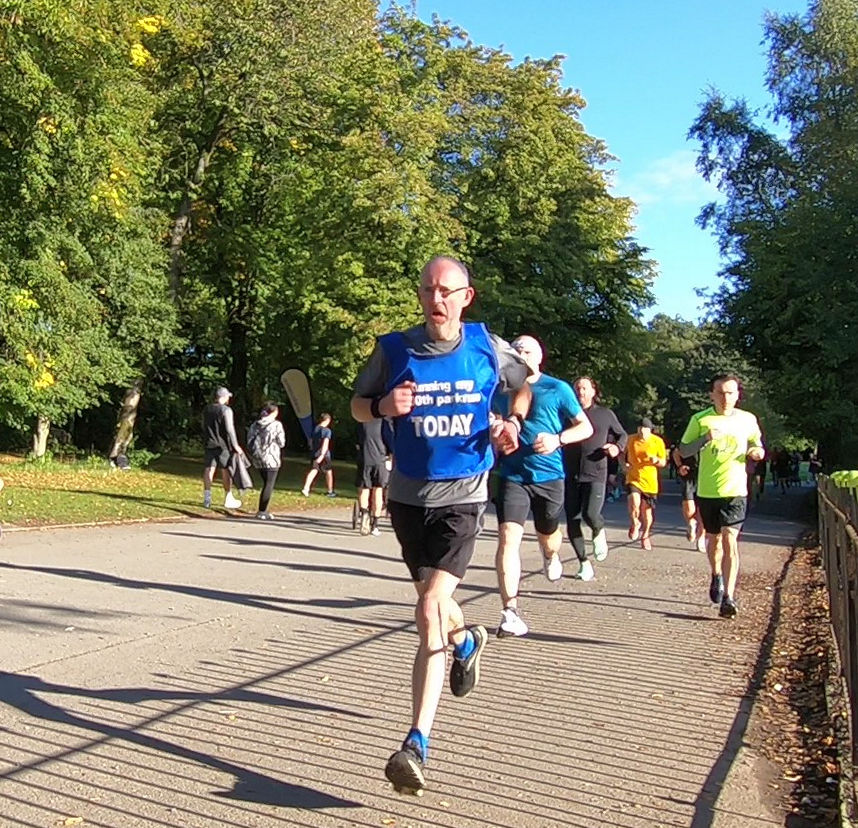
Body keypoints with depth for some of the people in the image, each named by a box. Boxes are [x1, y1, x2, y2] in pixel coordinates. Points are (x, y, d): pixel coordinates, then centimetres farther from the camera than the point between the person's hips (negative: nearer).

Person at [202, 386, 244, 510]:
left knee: (209, 470, 7)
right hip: (223, 445, -5)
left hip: (209, 444, 5)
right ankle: (228, 499, 10)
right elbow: (229, 429, -17)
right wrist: (236, 446, -12)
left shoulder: (206, 409, 7)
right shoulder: (226, 410, -14)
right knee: (226, 471, 3)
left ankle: (207, 498, 5)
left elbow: (204, 427, 15)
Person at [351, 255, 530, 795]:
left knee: (432, 608, -18)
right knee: (432, 599, 20)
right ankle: (467, 641, 57)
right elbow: (358, 405, 7)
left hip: (463, 495, -3)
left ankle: (417, 745, -13)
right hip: (408, 495, 3)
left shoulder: (488, 347, -4)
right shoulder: (394, 349, -5)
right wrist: (382, 407, -16)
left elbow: (523, 387, 16)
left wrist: (512, 422, -3)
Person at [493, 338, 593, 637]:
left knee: (548, 536, 18)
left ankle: (550, 557, 57)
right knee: (508, 538, -16)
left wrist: (558, 439, -19)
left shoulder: (558, 389, -1)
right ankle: (510, 612, -15)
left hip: (549, 475, 0)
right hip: (512, 475, 0)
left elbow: (586, 427, 0)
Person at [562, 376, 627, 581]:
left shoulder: (605, 414, 10)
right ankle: (583, 563, 14)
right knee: (572, 521, 0)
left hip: (595, 474, -2)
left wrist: (618, 447, 1)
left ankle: (599, 532, 15)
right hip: (570, 475, 2)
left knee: (590, 514, -22)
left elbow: (623, 435, 21)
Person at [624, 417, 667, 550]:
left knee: (647, 510, 8)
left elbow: (664, 463, 4)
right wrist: (624, 464, -1)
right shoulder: (630, 440, -2)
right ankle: (634, 524, 7)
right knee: (634, 503, -25)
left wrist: (656, 460, -18)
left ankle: (645, 536, 33)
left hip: (650, 481, 1)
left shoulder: (658, 442, -3)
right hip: (633, 478, -1)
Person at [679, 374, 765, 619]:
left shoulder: (748, 420, 3)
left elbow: (757, 447, 17)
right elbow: (683, 450, -1)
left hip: (735, 490, -1)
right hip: (707, 491, 1)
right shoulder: (700, 420, -1)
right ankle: (717, 576, 46)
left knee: (730, 539, -15)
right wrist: (705, 439, -18)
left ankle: (728, 598, -18)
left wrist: (757, 452, -8)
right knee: (713, 537, 17)